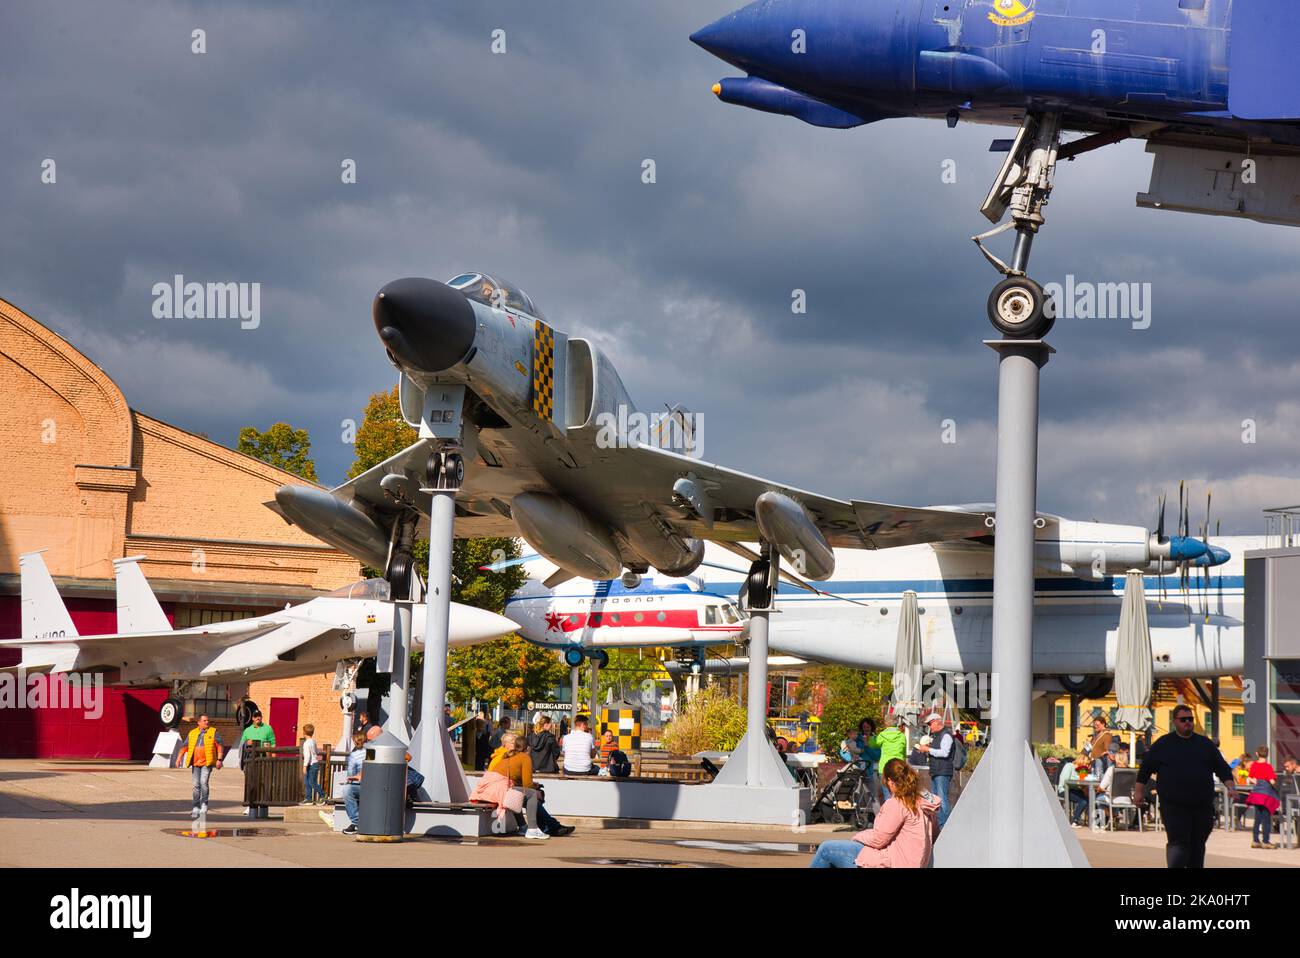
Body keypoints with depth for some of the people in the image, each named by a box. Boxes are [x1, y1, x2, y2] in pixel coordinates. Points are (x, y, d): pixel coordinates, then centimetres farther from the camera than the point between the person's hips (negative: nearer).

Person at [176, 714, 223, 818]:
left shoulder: (213, 732, 4)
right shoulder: (192, 733, 13)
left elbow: (220, 746, 0)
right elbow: (185, 746, 14)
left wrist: (219, 759, -10)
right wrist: (179, 758, 3)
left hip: (207, 762, -3)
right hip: (195, 763, 3)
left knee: (203, 782, -16)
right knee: (196, 785, 3)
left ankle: (204, 804, -2)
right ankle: (196, 808, 9)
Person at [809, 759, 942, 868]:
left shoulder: (896, 803, -18)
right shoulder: (923, 802, 7)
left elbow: (877, 840, -17)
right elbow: (935, 833, 19)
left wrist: (858, 836, 5)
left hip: (889, 864, -10)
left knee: (825, 849, 3)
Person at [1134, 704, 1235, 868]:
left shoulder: (1205, 744, 12)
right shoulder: (1162, 744, 6)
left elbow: (1222, 768, 13)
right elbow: (1146, 768, 8)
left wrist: (1230, 785, -2)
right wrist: (1138, 791, 3)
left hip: (1202, 806, 3)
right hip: (1173, 807, -3)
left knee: (1197, 845, 9)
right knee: (1178, 842, -13)